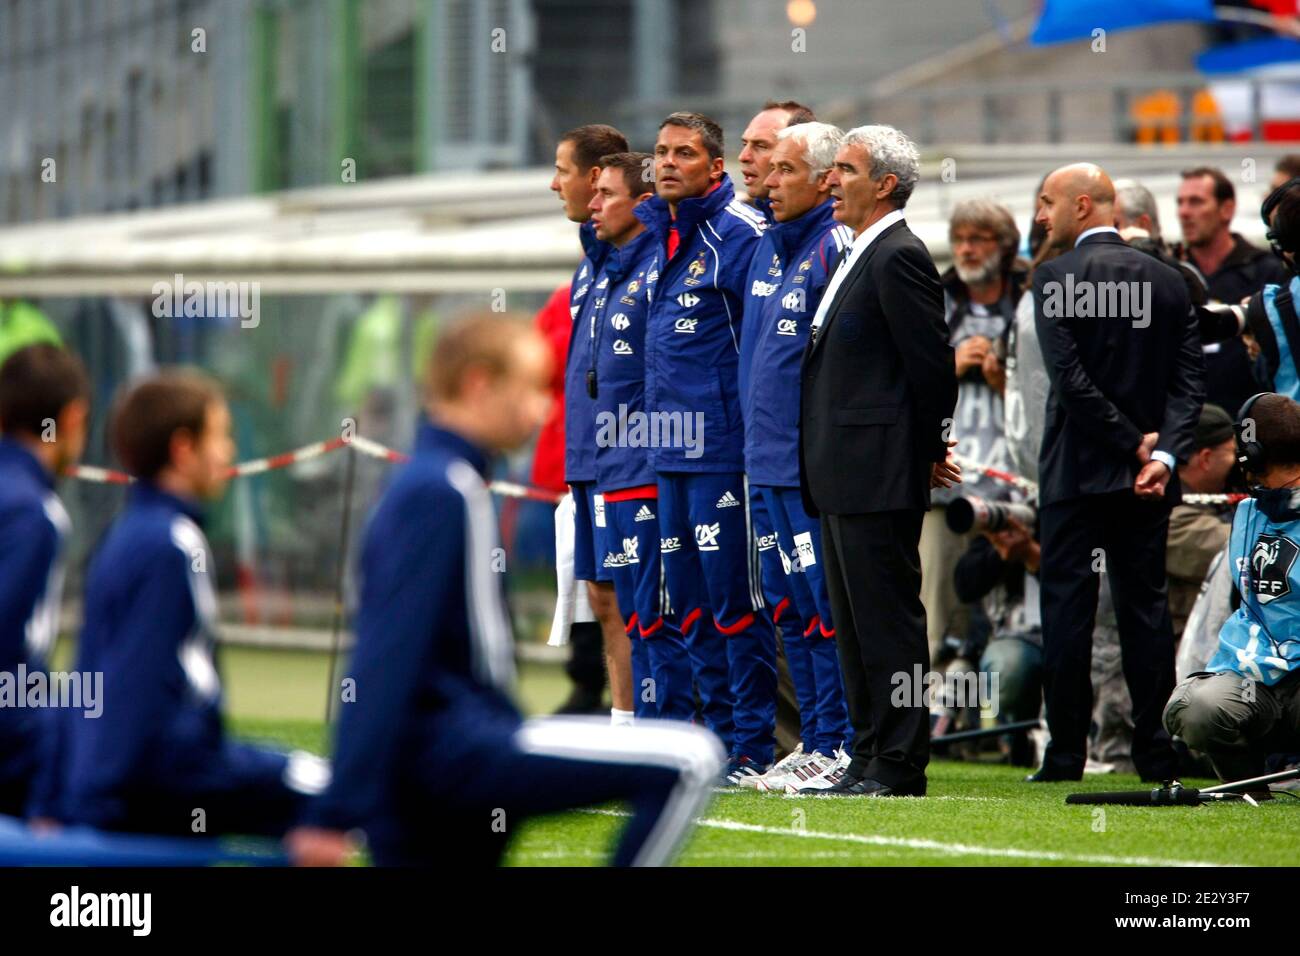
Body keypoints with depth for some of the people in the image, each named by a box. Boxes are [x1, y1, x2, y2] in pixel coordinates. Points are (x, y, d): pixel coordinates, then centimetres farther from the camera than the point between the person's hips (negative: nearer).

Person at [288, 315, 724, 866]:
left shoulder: (431, 486, 19)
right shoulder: (440, 494, -11)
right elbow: (385, 659, -18)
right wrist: (338, 814, -23)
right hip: (454, 746, -10)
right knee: (689, 761, -13)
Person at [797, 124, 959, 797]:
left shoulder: (898, 257, -14)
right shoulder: (862, 257, 18)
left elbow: (933, 364, -16)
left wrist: (928, 454, -5)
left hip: (879, 476, -11)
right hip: (843, 478, 11)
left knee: (888, 620, -7)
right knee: (854, 622, 12)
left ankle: (899, 767, -5)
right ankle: (869, 759, 17)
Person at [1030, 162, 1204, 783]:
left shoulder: (1054, 277, -7)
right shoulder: (1169, 282, 9)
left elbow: (1069, 377, -15)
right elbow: (1189, 381, 1)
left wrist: (1135, 445, -9)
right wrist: (1163, 455, -7)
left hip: (1077, 472, -5)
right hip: (1148, 477, 5)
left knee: (1067, 607, -1)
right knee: (1146, 605, 8)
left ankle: (1065, 758, -3)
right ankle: (1157, 753, 6)